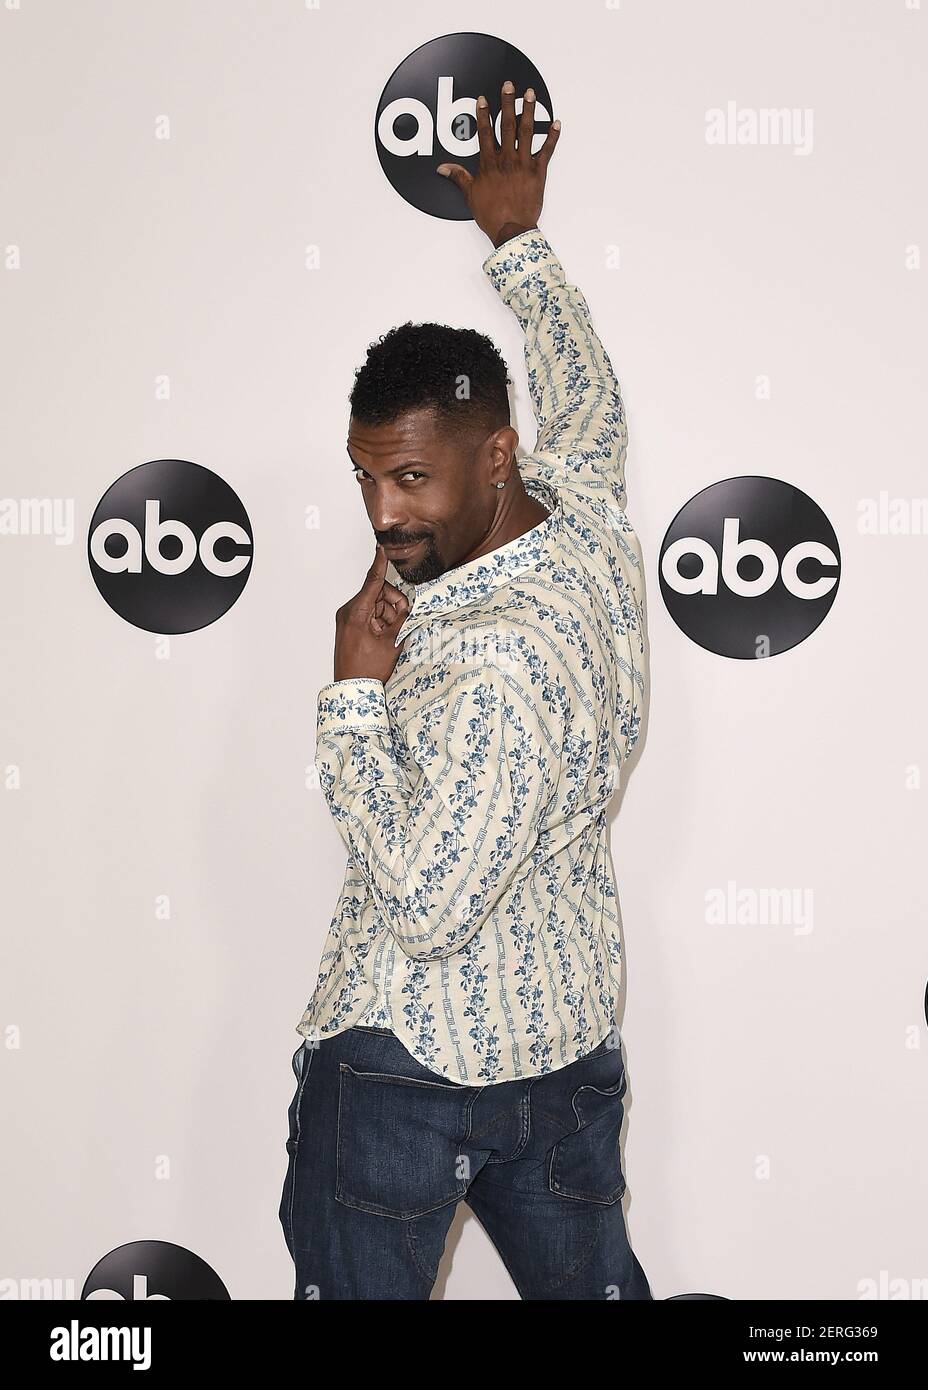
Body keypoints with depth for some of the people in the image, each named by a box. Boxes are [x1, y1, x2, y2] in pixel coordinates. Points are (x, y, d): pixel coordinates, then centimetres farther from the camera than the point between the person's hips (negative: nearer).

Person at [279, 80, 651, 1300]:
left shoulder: (495, 670, -30)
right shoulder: (591, 522, -6)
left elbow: (423, 908, -27)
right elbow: (586, 396, 16)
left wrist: (354, 694, -22)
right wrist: (521, 241, 27)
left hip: (403, 1065, -8)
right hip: (567, 1049, 8)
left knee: (357, 1288, 13)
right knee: (592, 1285, 22)